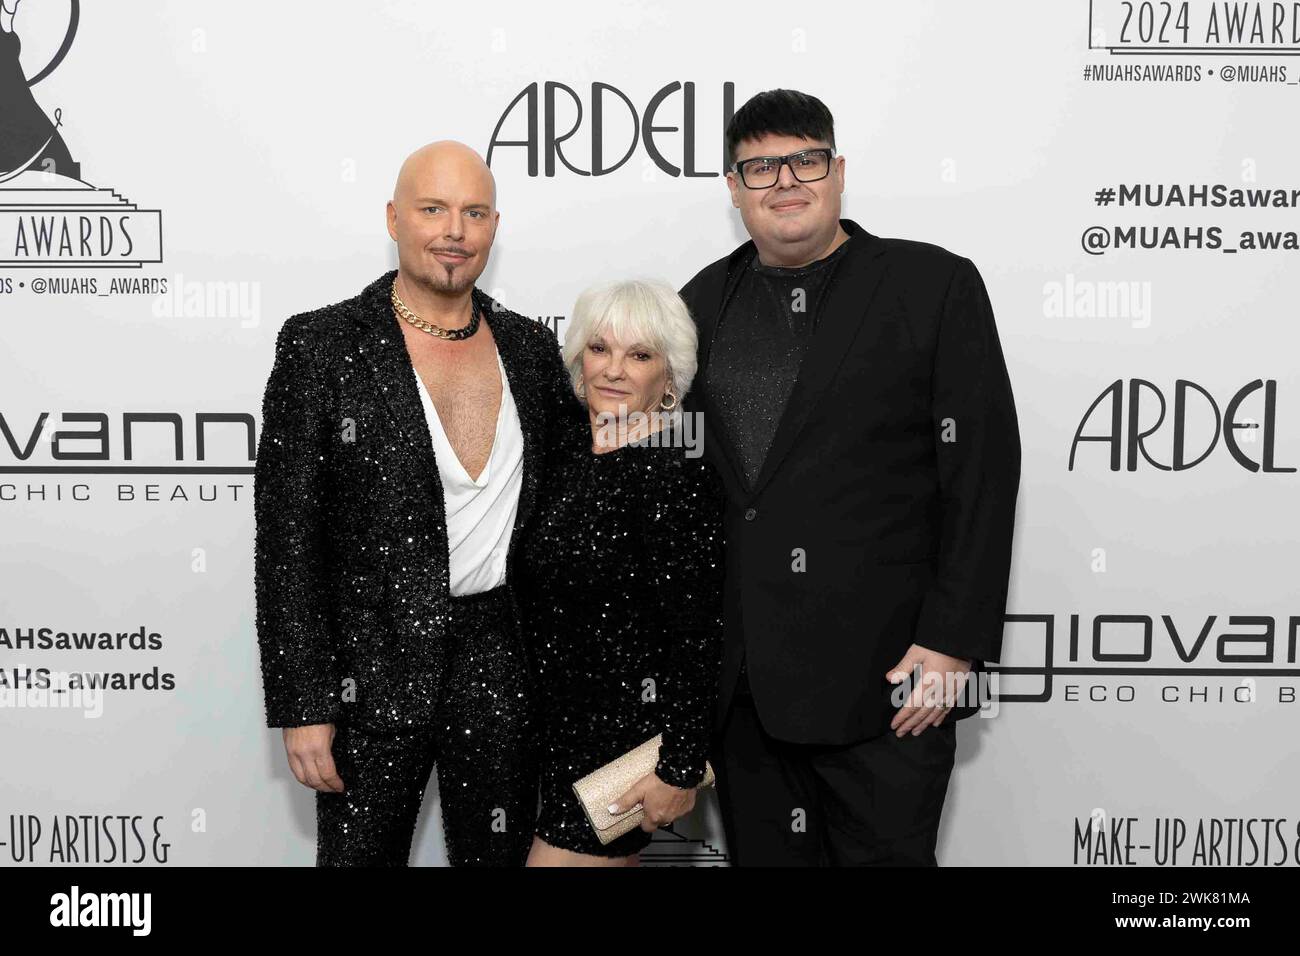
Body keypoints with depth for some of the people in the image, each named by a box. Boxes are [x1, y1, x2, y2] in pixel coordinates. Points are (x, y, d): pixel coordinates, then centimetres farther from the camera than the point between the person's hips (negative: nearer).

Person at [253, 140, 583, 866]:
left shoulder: (532, 348, 5)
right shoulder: (321, 345, -7)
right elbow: (287, 538, -8)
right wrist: (304, 706, -11)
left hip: (504, 669, 4)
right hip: (372, 670, -3)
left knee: (498, 857, 16)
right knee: (361, 855, 9)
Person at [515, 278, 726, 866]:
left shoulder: (678, 472, -20)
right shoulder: (572, 449, 4)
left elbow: (697, 636, -20)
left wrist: (680, 769, -18)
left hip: (627, 732, -8)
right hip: (563, 725, 8)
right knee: (613, 860, 21)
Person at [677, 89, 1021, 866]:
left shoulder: (935, 285, -2)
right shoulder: (704, 302, 10)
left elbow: (982, 475, -7)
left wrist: (952, 645, -12)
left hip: (883, 683, -4)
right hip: (741, 684, 4)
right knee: (764, 855, 15)